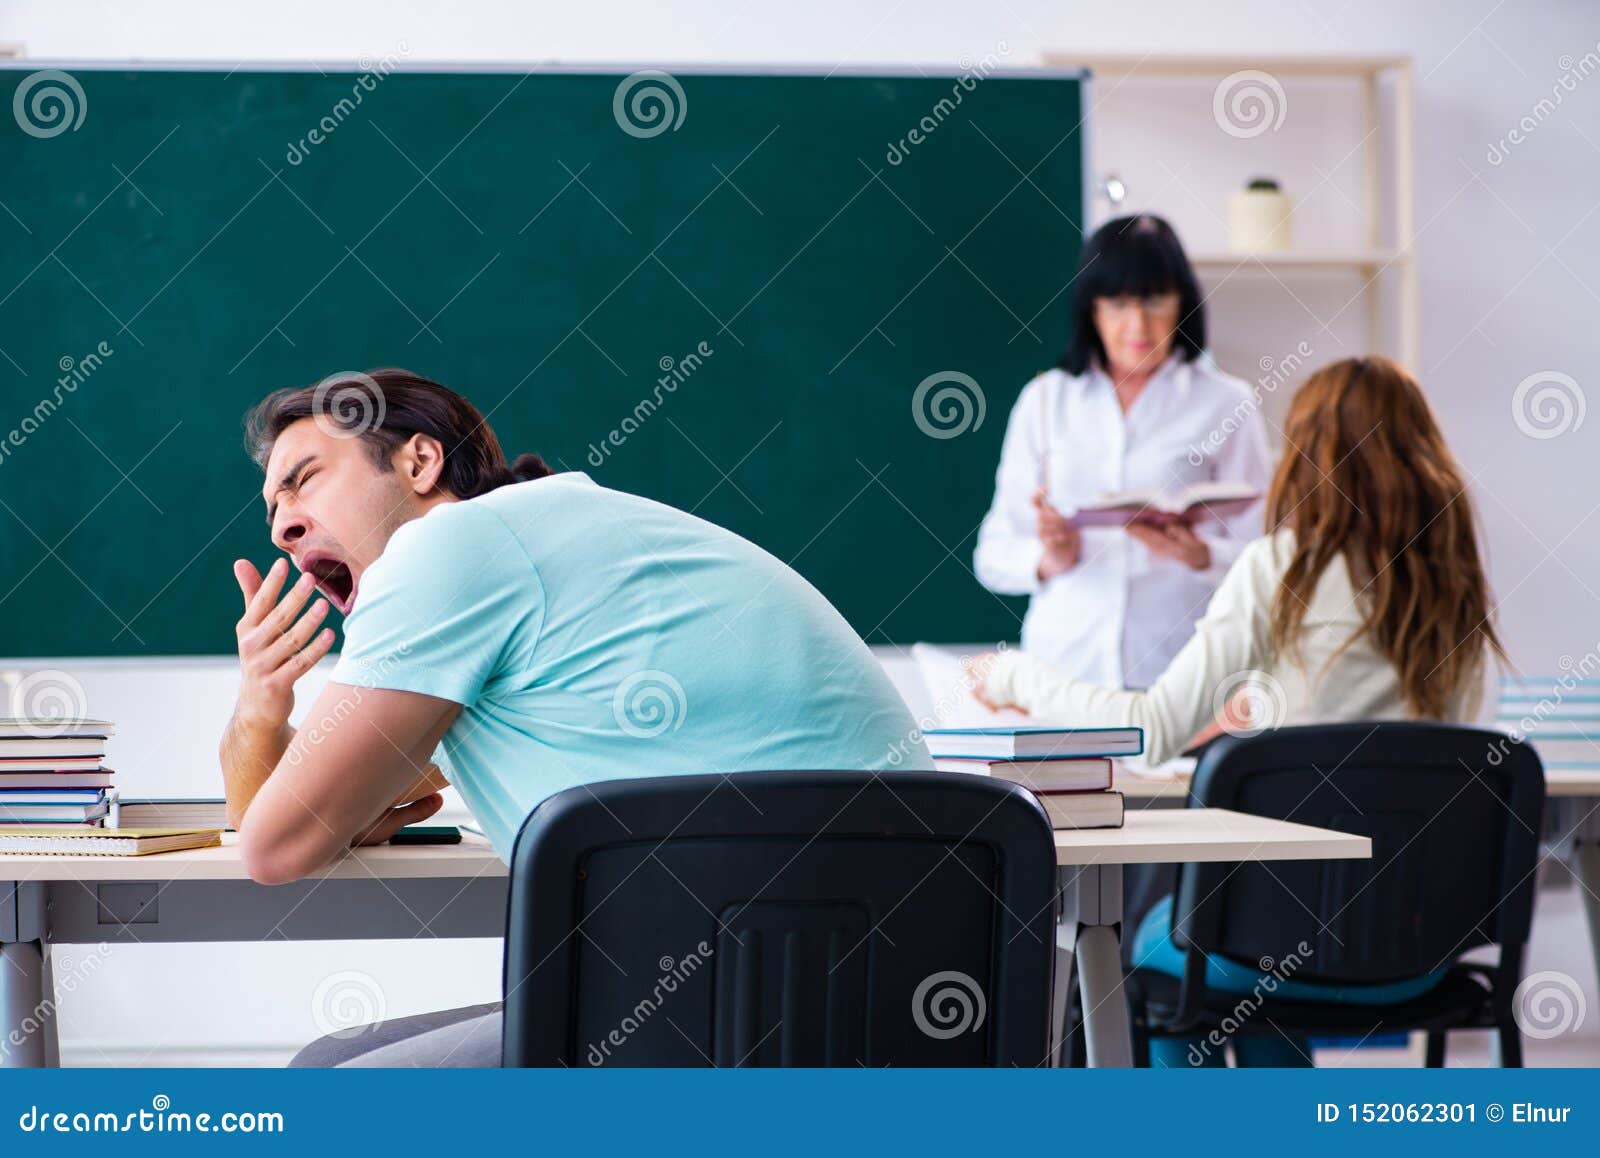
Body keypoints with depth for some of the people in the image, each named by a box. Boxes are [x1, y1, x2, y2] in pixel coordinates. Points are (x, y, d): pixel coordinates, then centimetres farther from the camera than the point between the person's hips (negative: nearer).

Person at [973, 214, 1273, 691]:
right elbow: (993, 555, 11)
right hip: (1065, 665, 1)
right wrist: (1050, 560, -9)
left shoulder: (1224, 402, 8)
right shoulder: (1044, 401, 13)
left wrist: (1200, 556, -14)